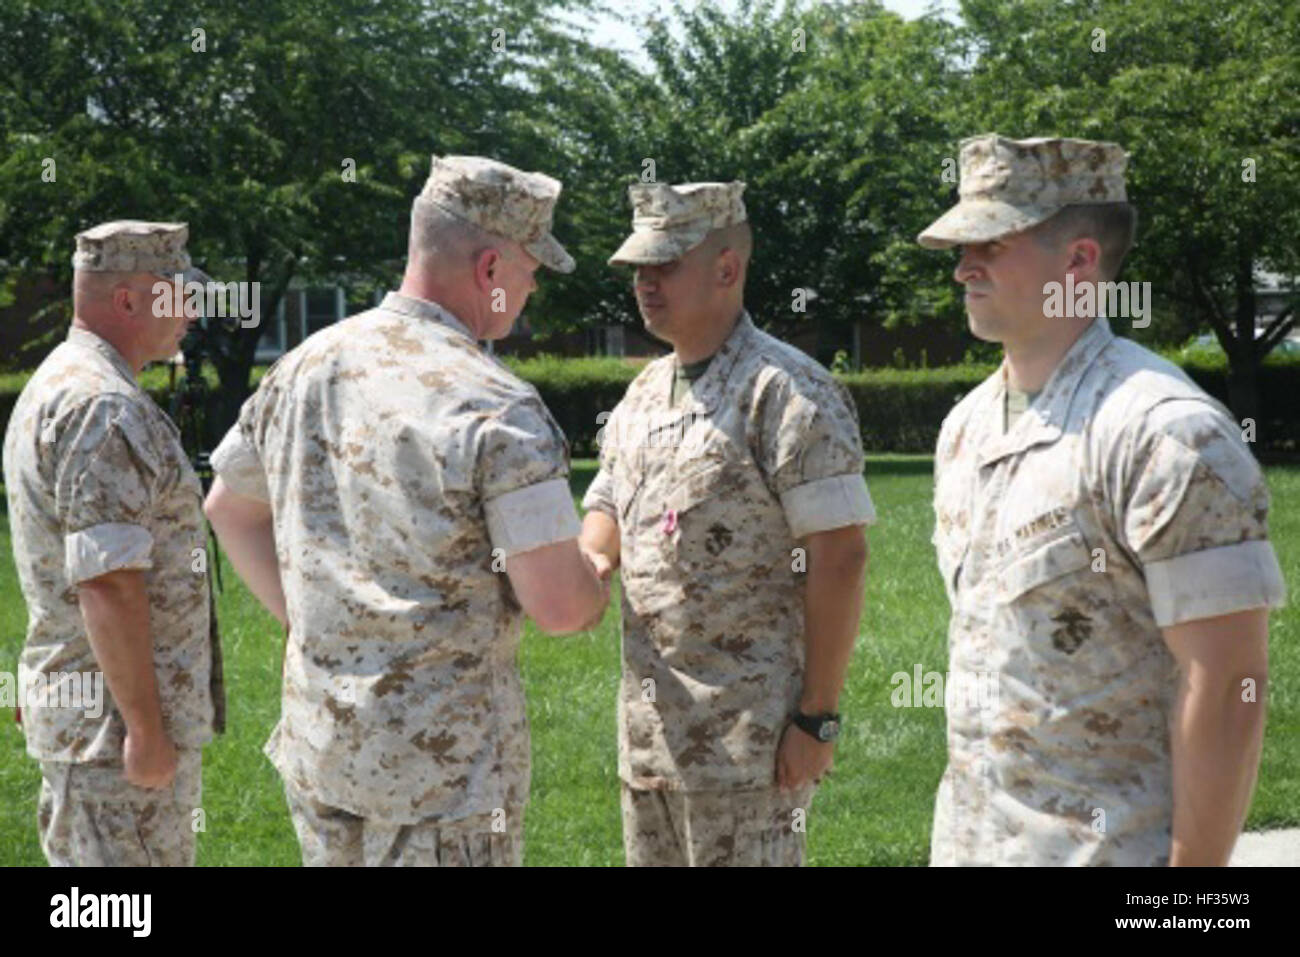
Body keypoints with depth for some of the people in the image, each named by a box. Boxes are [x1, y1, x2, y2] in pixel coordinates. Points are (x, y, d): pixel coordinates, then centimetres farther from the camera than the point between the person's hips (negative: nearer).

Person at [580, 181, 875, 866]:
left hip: (749, 733, -8)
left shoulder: (788, 391, -12)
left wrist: (817, 717, -17)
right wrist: (592, 558, -1)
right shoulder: (645, 391, 14)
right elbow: (605, 507, 25)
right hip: (650, 724, 8)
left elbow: (839, 558, -15)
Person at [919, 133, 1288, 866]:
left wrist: (1194, 864, -19)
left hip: (1106, 848, -7)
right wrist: (959, 816, 15)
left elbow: (1226, 685, -18)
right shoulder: (968, 424, 9)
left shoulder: (1167, 435, -16)